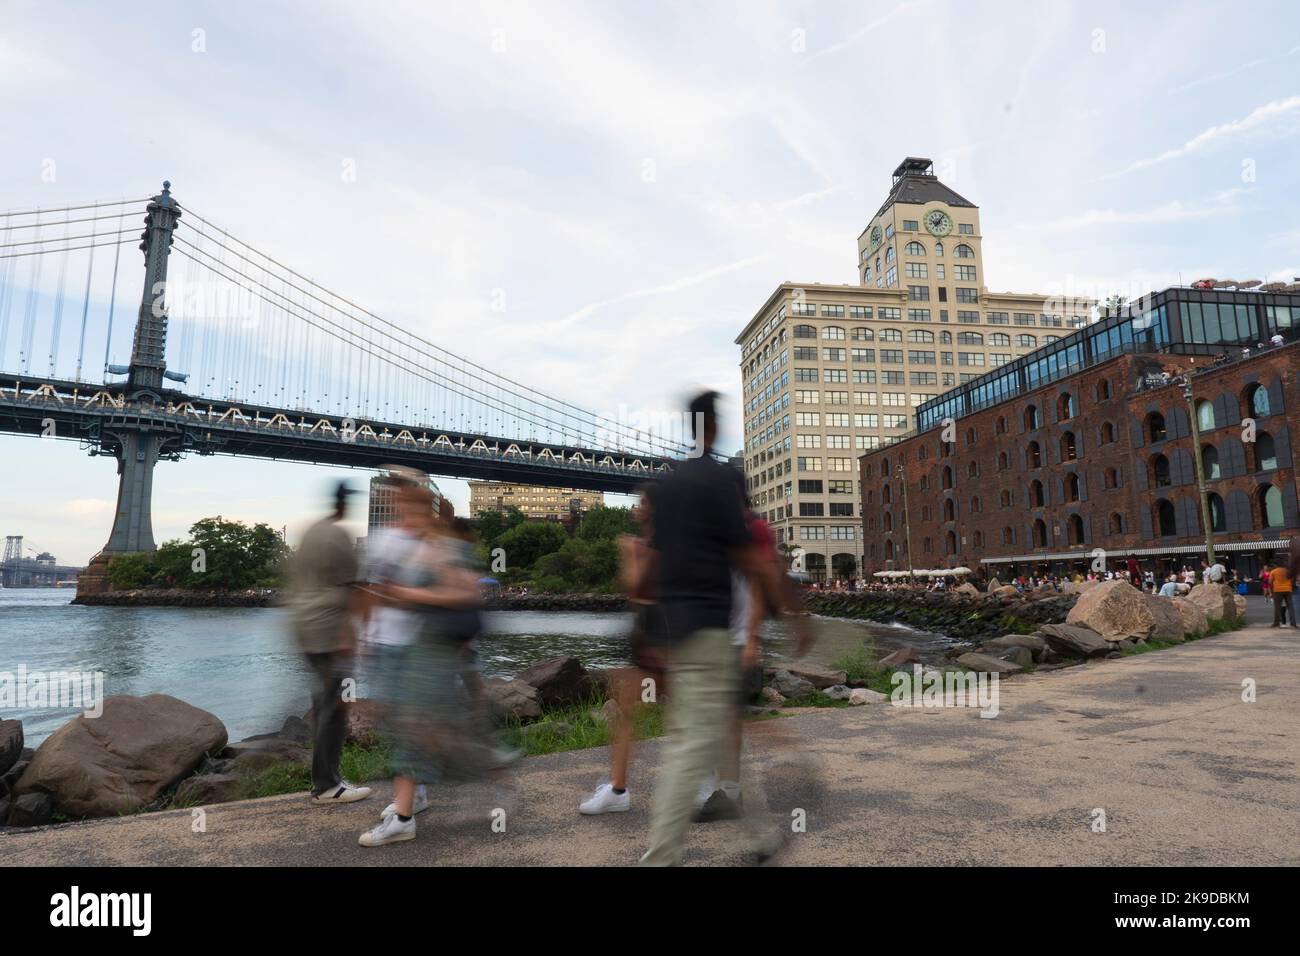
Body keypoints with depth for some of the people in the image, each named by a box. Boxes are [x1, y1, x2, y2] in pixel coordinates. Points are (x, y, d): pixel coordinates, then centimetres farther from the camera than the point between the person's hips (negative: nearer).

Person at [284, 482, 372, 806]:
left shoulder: (305, 534, 14)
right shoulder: (338, 535, -12)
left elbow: (295, 585, 19)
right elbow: (348, 588, -15)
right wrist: (349, 634, -16)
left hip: (303, 625, 9)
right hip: (331, 628, -9)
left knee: (322, 703, 13)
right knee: (335, 705, -3)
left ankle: (324, 778, 20)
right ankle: (326, 785, 2)